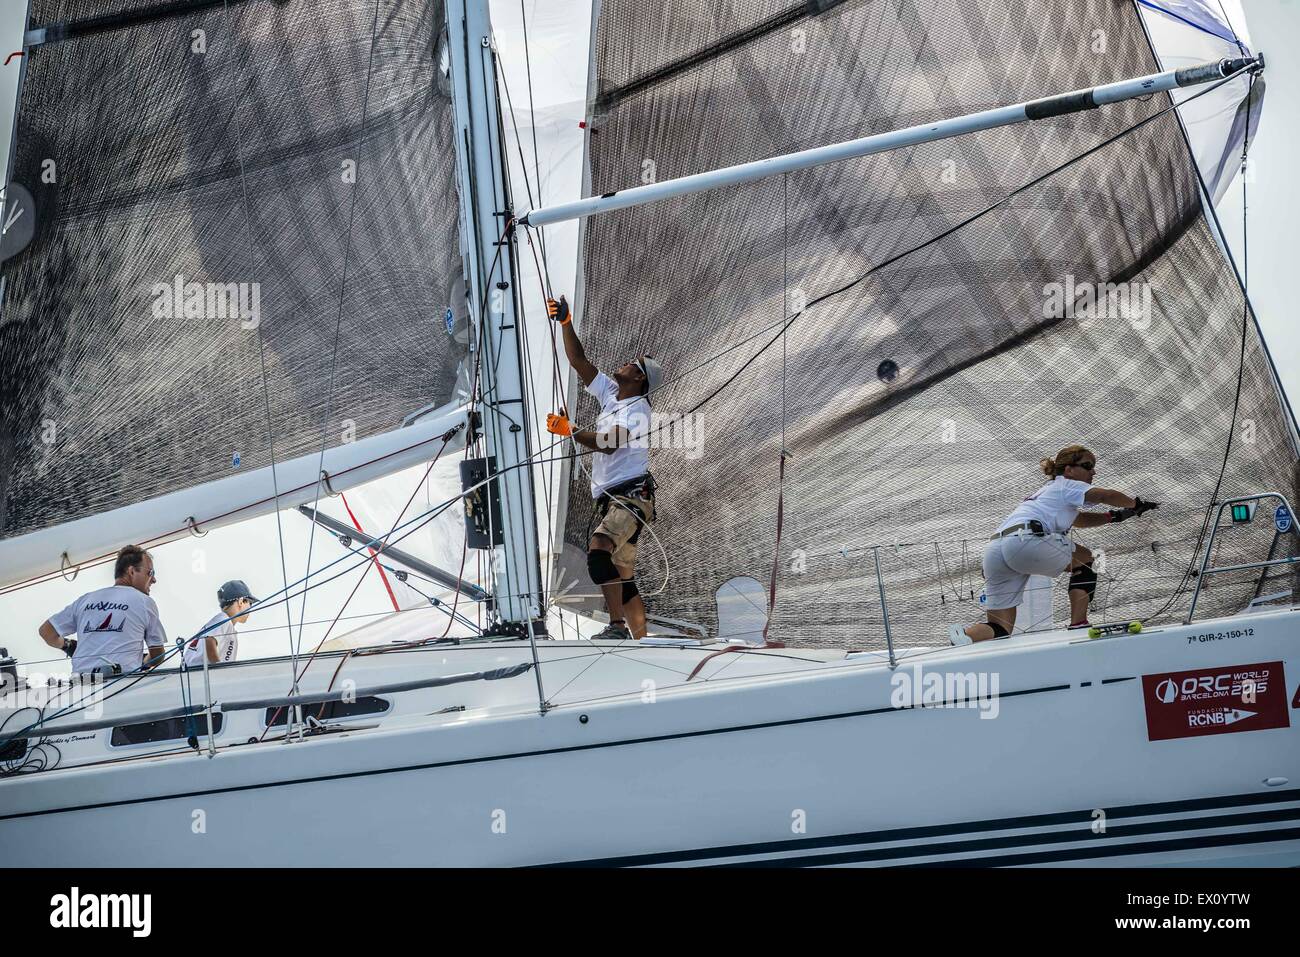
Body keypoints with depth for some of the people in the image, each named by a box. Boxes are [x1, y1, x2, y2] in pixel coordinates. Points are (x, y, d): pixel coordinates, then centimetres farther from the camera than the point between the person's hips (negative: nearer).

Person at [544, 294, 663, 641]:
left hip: (632, 496, -9)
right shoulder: (611, 394, 17)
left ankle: (617, 626, -36)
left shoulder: (637, 409, -7)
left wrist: (570, 431, -20)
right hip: (610, 500, 10)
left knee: (598, 550, -31)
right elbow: (579, 361, 17)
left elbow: (608, 443, -22)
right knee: (623, 577, 9)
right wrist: (566, 323, 10)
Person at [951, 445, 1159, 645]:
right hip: (1025, 540, -8)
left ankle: (964, 636, -24)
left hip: (993, 551, 8)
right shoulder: (1066, 486, 13)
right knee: (1086, 560, 17)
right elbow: (1106, 496, 1)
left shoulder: (1047, 492, 40)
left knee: (1000, 630, 5)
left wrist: (1113, 516, 36)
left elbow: (1079, 520, 49)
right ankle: (1078, 627, 6)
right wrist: (1137, 504, 17)